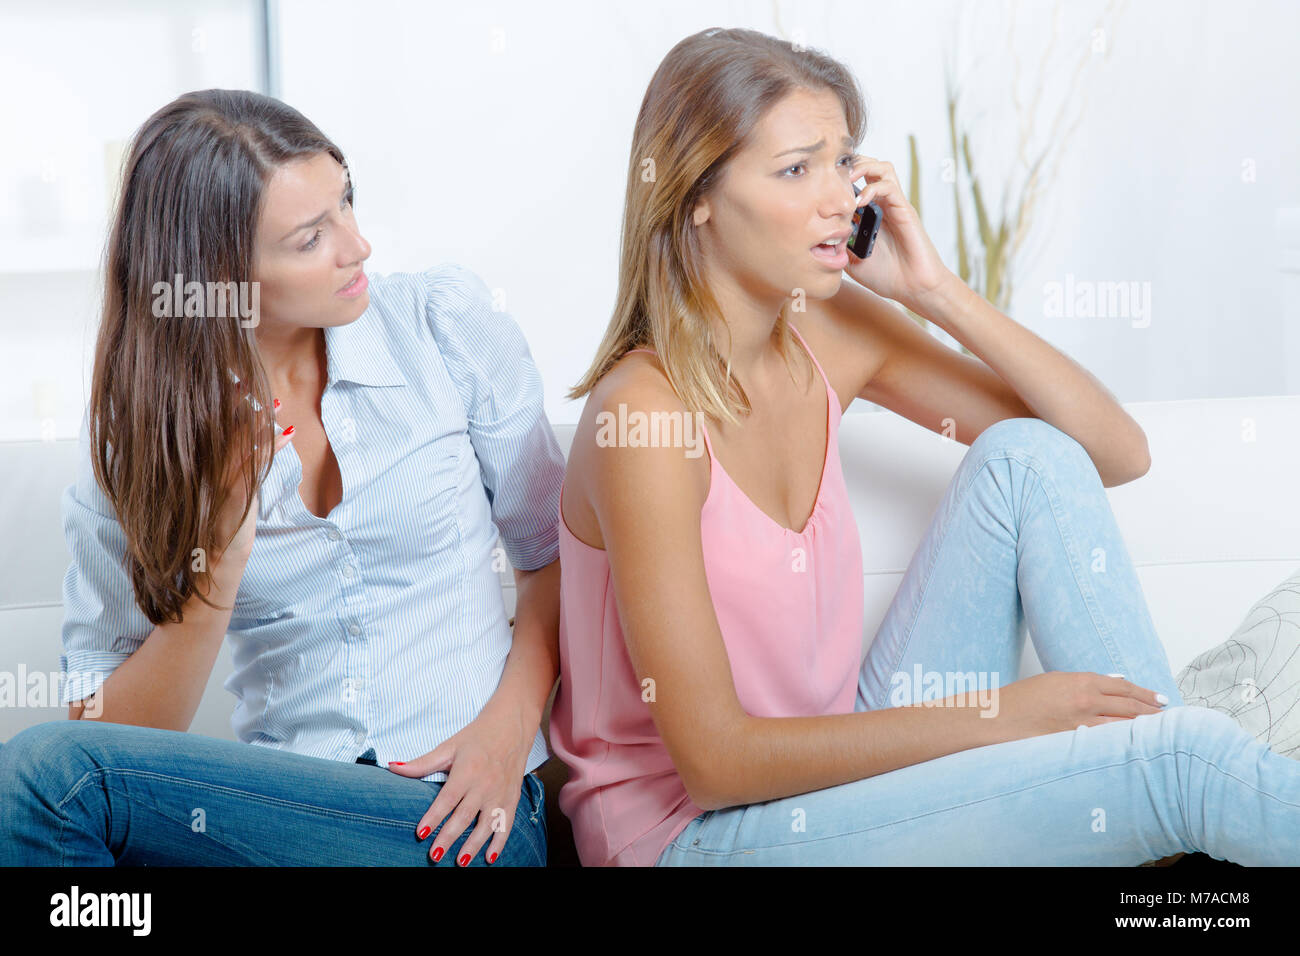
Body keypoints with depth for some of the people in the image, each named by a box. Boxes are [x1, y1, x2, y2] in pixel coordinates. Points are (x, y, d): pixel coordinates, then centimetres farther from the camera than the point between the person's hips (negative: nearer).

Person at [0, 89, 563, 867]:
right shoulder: (139, 434, 2)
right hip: (282, 798, 3)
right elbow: (113, 731, 1)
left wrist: (511, 721, -8)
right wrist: (223, 558, -14)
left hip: (462, 813, -3)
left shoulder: (446, 322, 0)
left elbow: (553, 553, 9)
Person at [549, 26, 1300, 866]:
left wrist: (933, 291, -10)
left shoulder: (833, 333, -1)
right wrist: (997, 714, -19)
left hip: (833, 759, 8)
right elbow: (717, 759, -21)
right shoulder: (645, 414, -22)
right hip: (699, 827, -8)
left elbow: (1118, 452, 0)